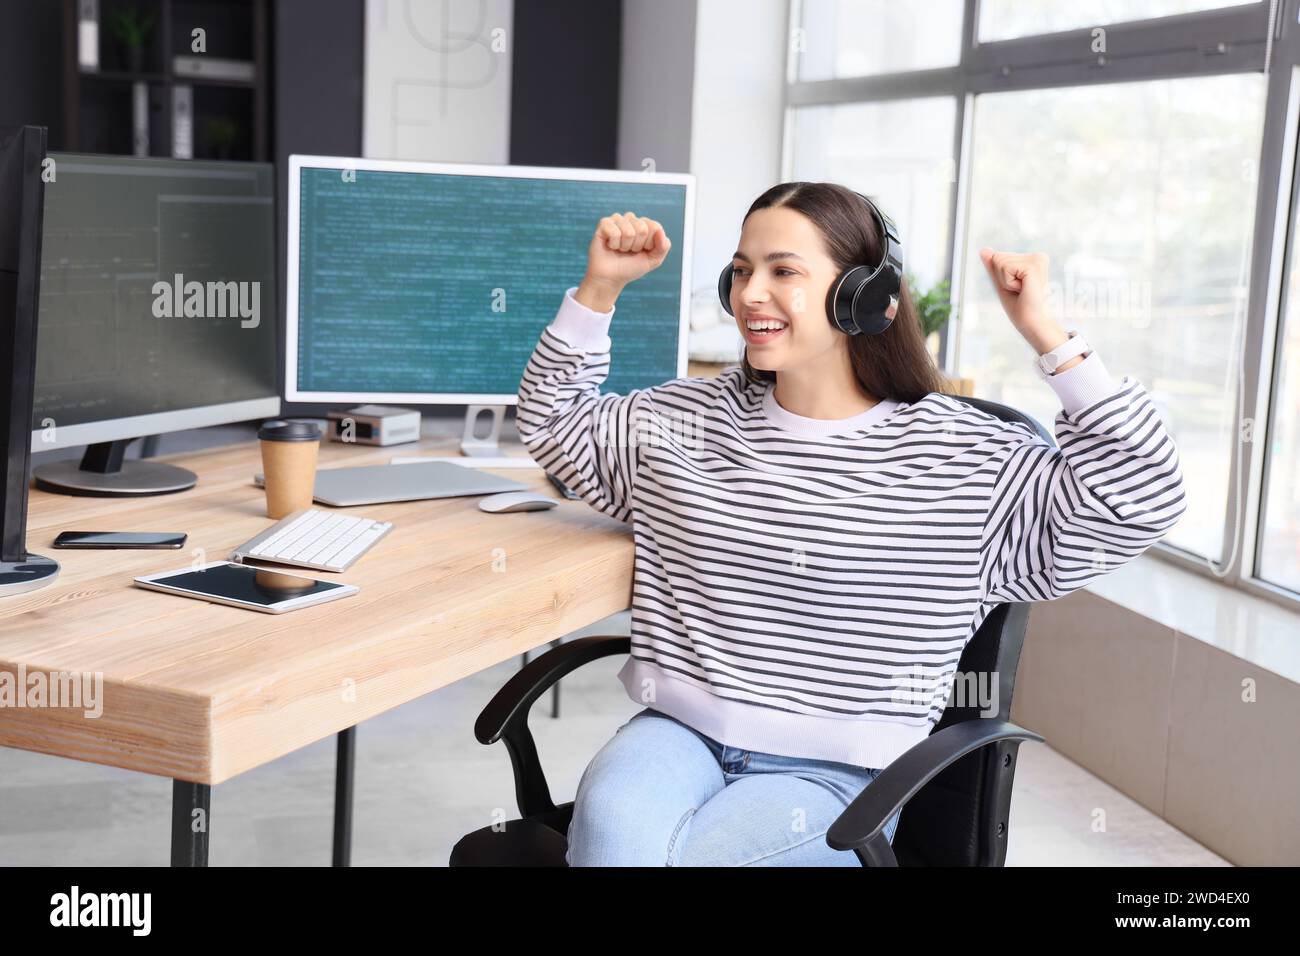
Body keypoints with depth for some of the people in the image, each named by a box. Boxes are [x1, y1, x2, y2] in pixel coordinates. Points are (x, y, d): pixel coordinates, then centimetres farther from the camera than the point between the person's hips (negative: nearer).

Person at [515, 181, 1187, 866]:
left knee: (681, 854, -29)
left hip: (837, 771, -3)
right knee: (610, 823, -30)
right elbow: (554, 424, 23)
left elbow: (1137, 505, -9)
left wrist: (1046, 335, -15)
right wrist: (599, 288, 10)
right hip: (680, 731, 3)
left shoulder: (962, 456, -4)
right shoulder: (689, 419, 10)